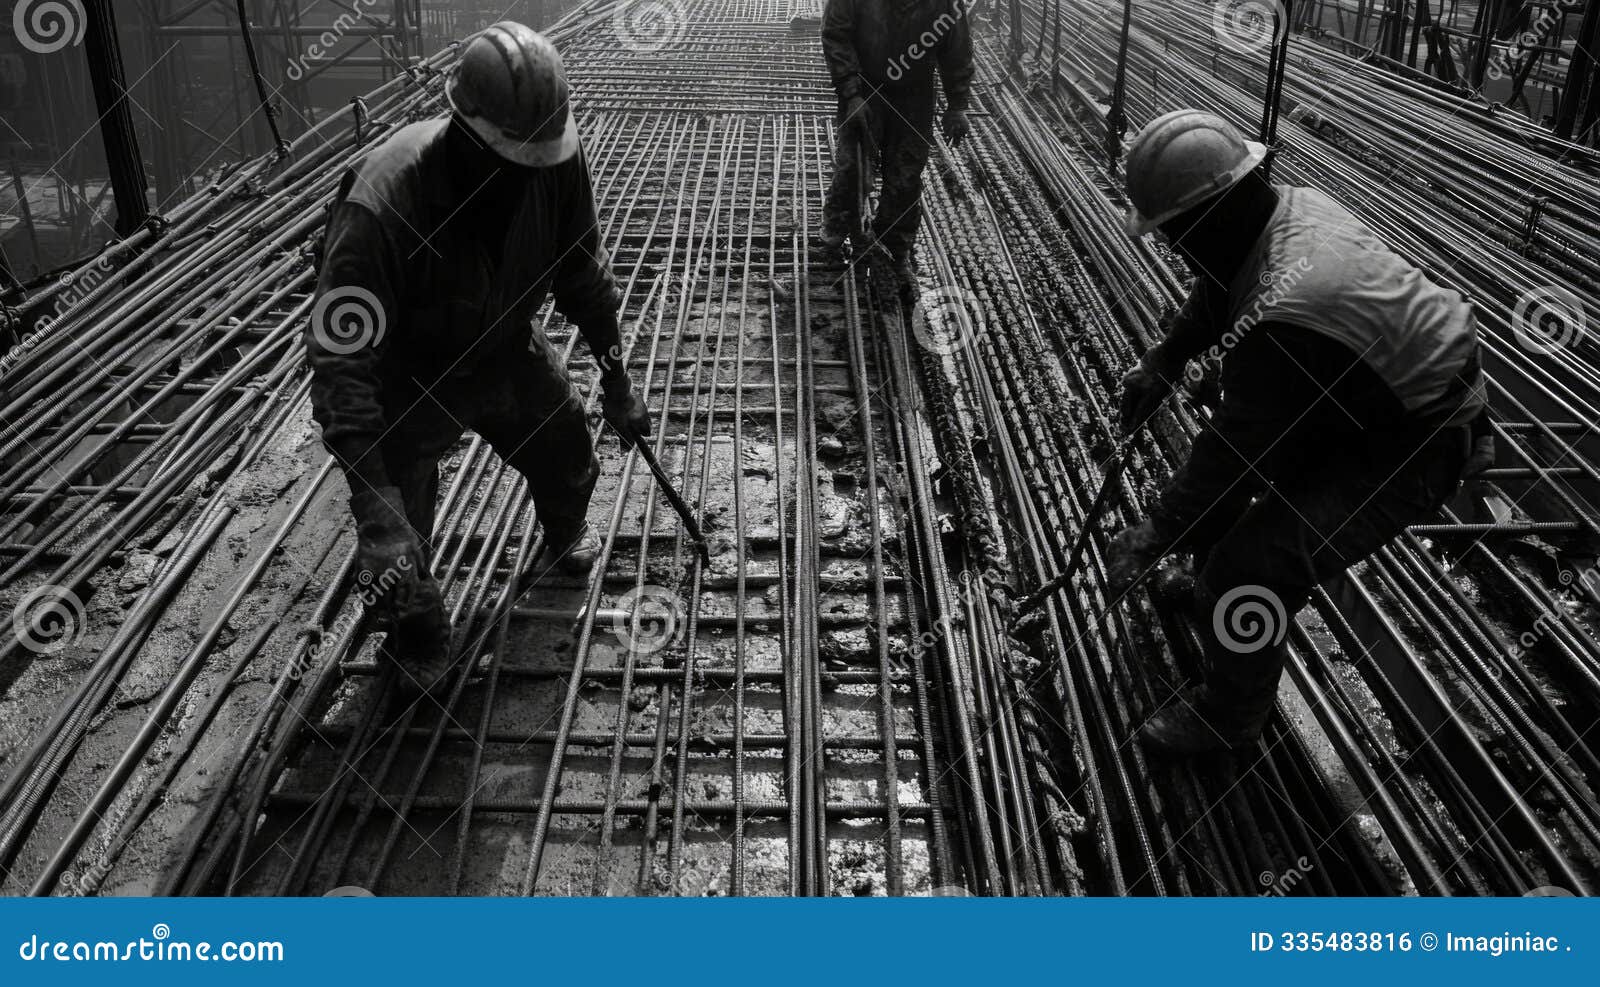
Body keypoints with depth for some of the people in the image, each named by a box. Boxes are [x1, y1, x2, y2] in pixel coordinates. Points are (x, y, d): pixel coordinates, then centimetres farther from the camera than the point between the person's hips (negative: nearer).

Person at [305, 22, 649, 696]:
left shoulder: (554, 161, -24)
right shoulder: (381, 206, -39)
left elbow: (583, 270, -5)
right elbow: (343, 363, -39)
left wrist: (616, 378, -1)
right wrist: (375, 511, -45)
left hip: (506, 349, 4)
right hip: (410, 375, -4)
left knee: (569, 465, 16)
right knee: (395, 551, -4)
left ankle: (567, 539, 54)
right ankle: (417, 621, 32)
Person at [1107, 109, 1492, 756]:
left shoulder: (1285, 319, -39)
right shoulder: (1293, 205, -11)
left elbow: (1238, 449, -28)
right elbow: (1214, 299, 10)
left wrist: (1157, 531, -17)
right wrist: (1161, 363, 7)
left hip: (1409, 449, -10)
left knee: (1252, 569, -15)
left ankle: (1230, 716, 10)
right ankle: (1214, 585, 43)